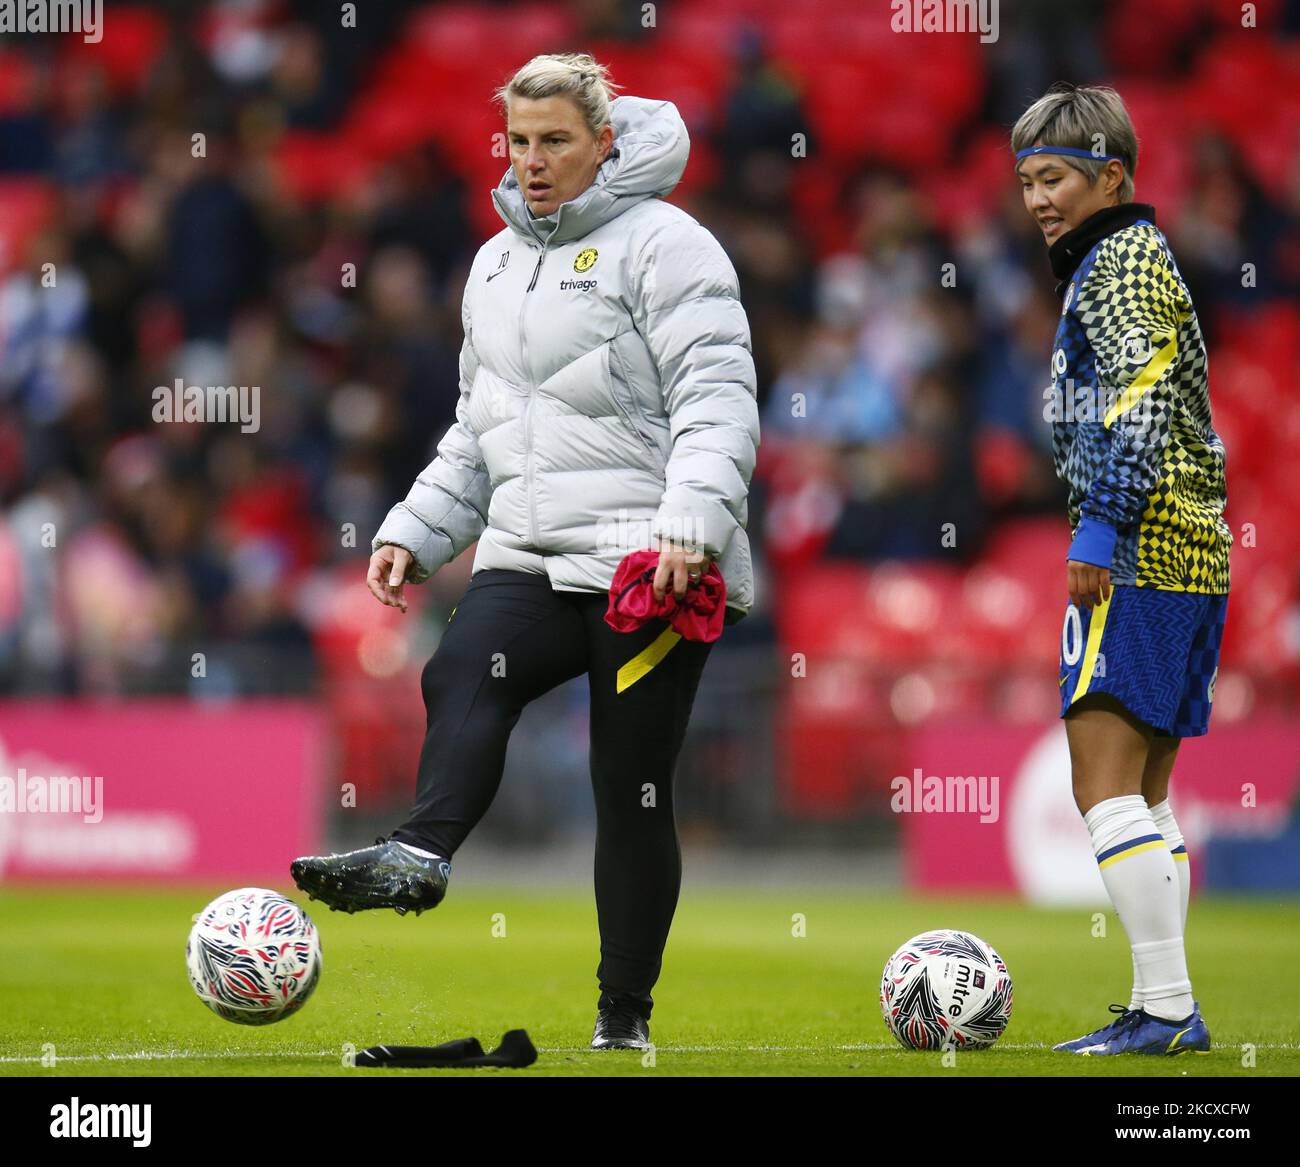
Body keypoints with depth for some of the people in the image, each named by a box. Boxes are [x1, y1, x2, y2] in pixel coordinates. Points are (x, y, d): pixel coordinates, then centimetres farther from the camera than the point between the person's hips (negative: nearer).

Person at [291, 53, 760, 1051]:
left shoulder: (661, 245, -4)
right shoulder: (497, 264, 20)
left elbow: (718, 399, -13)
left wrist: (688, 527, -25)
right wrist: (415, 533, 18)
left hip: (651, 567, -6)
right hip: (530, 559, 6)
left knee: (632, 790, -3)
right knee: (463, 675, -26)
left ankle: (625, 1016, 5)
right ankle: (419, 857, -48)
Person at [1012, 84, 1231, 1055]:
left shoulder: (1124, 258, -7)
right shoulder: (1134, 261, 23)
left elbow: (1140, 407, -18)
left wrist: (1097, 531, -21)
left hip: (1141, 551, -11)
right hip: (1192, 556, 11)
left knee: (1105, 786, -13)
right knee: (1143, 796, 11)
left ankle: (1168, 1007, -17)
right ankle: (1163, 1011, 11)